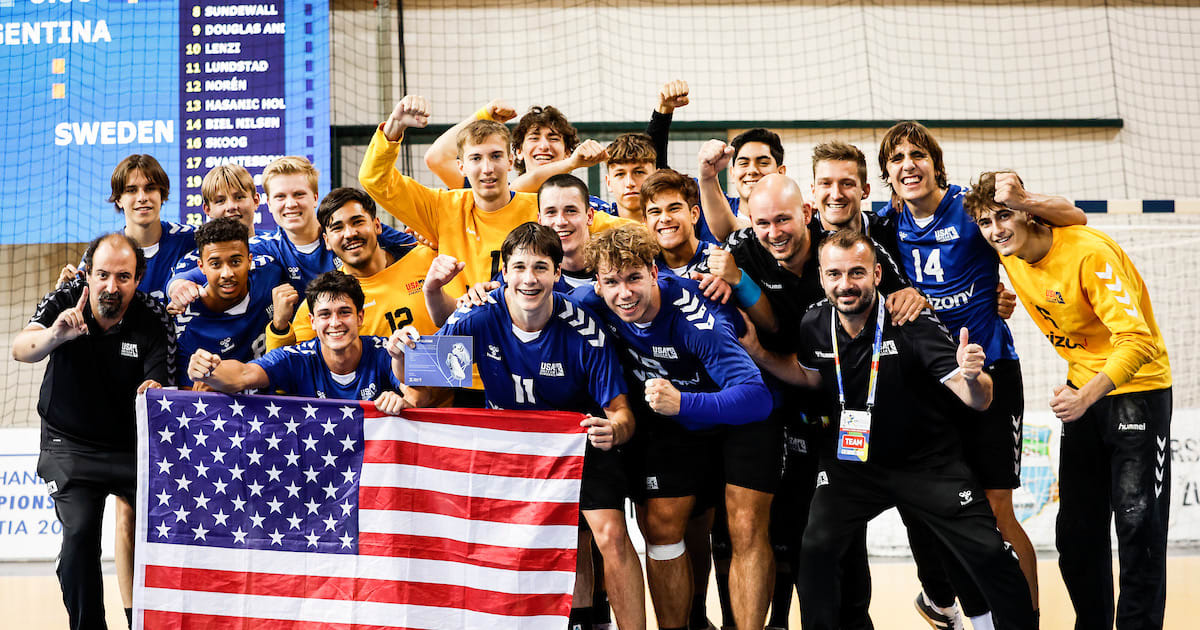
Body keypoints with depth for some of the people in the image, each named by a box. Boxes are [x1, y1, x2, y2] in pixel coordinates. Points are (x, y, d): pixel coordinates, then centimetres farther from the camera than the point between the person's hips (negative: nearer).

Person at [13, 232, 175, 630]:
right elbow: (21, 350, -26)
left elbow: (162, 387, -16)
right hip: (70, 445, 0)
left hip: (133, 446, 1)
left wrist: (154, 392, -41)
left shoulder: (154, 320, -11)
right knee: (80, 531, -17)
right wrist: (54, 335, -48)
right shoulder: (64, 303, -10)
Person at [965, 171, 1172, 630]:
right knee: (1076, 530, 8)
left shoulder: (1090, 252, -26)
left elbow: (1137, 340, -31)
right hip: (1083, 391, 7)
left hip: (1137, 386, -7)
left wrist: (1087, 396, -44)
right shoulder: (1010, 253, -5)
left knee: (1138, 522, -11)